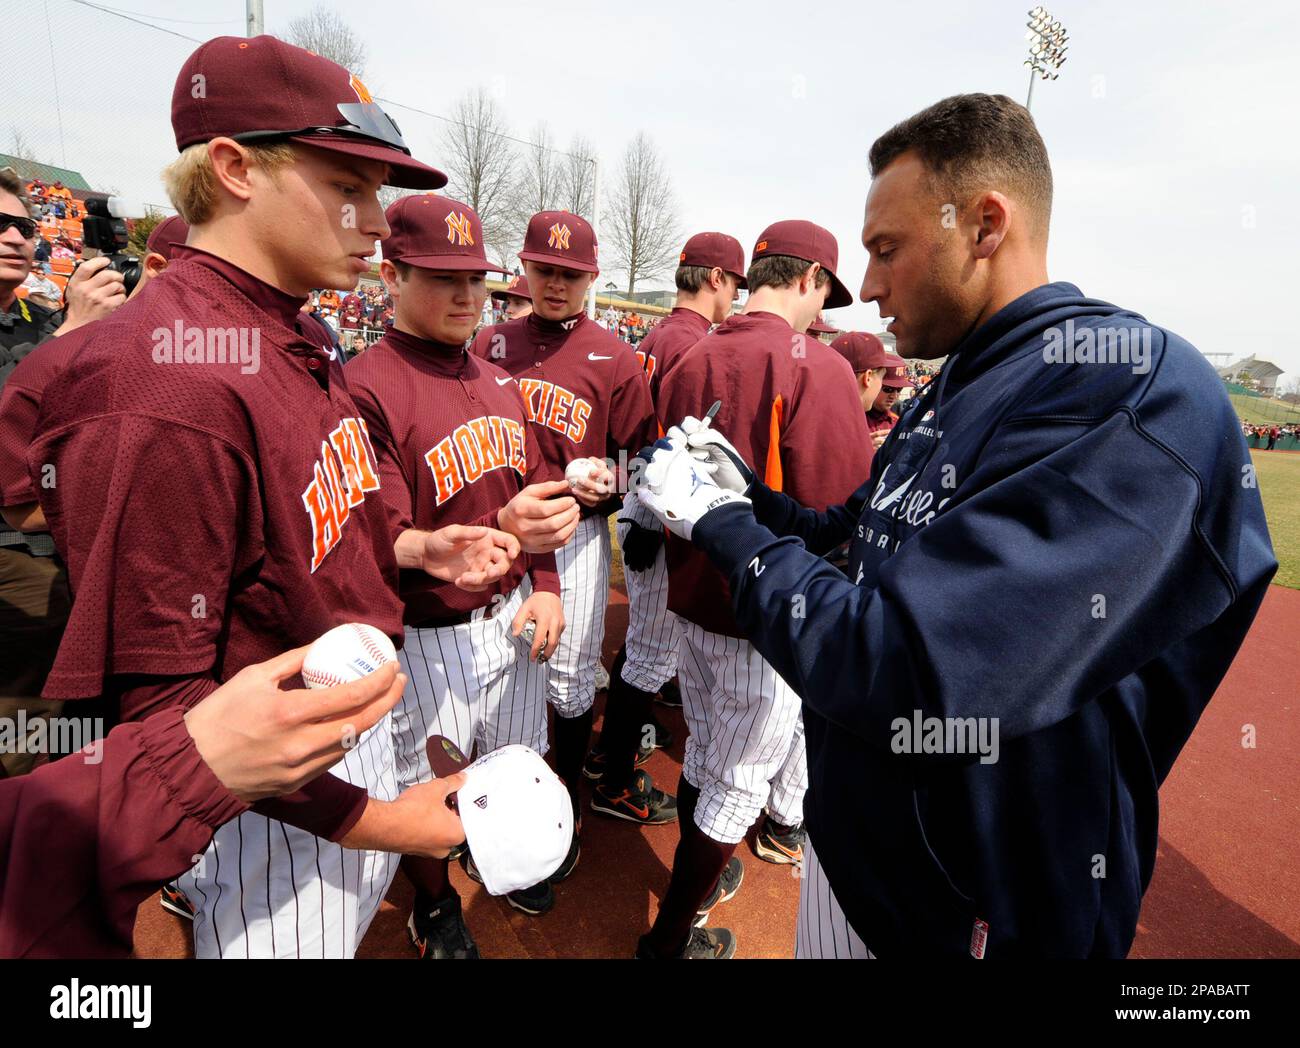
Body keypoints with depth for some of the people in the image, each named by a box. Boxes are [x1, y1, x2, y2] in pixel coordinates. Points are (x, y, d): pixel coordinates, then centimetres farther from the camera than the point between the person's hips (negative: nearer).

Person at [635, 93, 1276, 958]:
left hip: (968, 909, -7)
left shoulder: (1137, 389, -26)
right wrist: (747, 494, -2)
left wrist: (723, 523, -20)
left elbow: (898, 681, -34)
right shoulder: (951, 390, 6)